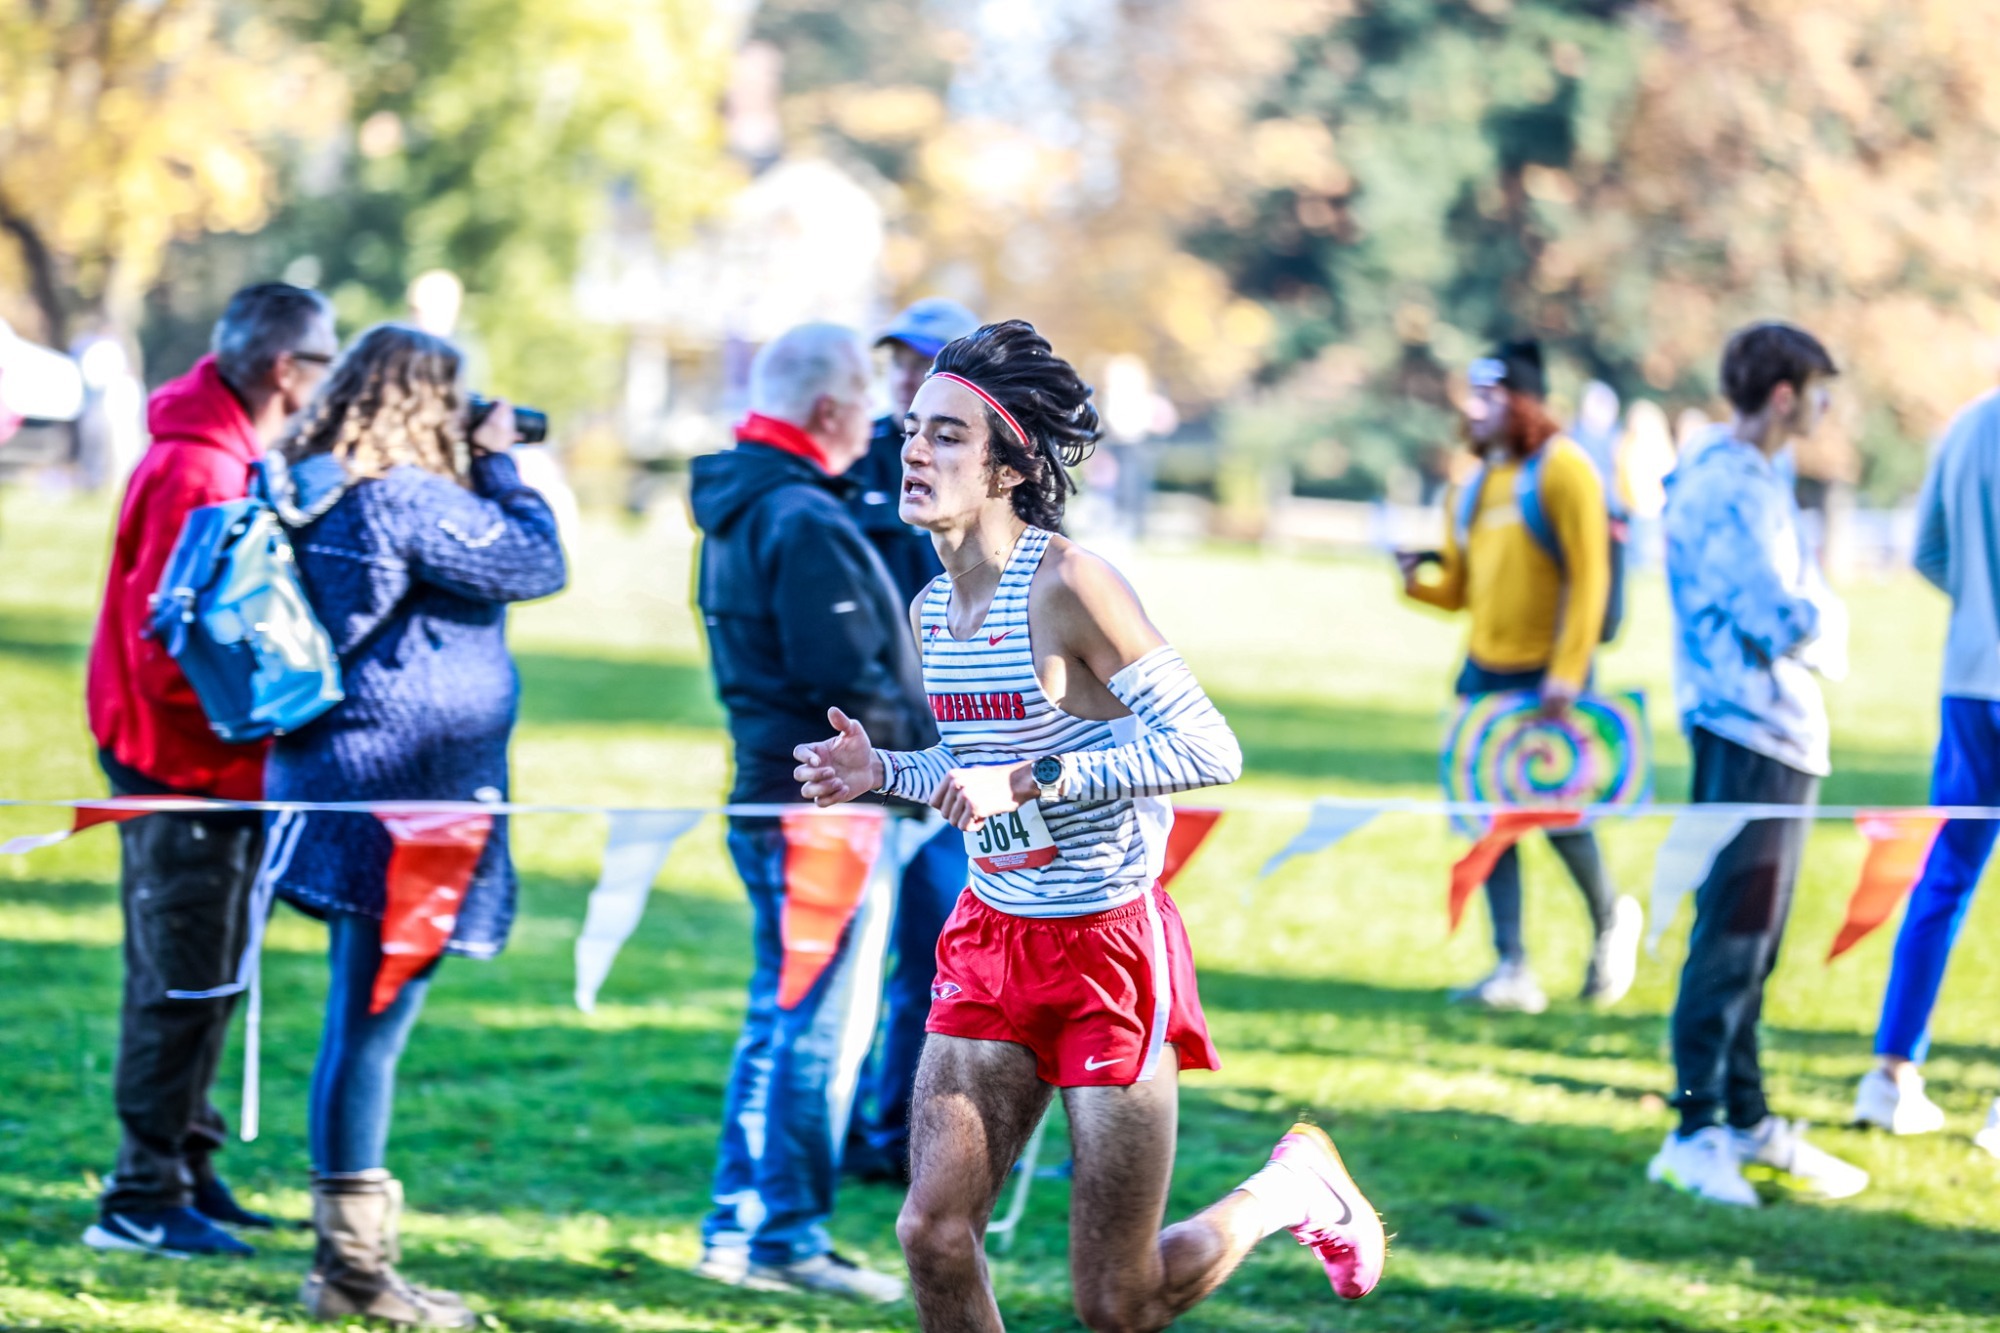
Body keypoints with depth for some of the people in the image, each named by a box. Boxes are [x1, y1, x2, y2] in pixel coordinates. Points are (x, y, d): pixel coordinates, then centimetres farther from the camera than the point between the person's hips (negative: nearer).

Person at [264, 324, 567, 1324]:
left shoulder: (310, 493, 11)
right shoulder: (406, 500, -16)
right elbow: (536, 564, -9)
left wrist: (480, 470, 14)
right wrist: (498, 464, 4)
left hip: (336, 782, 10)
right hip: (403, 794, -10)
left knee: (364, 1019, 15)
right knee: (372, 1024, -6)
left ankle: (349, 1250, 20)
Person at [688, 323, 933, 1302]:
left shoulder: (736, 510, 15)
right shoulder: (805, 522, -18)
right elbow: (849, 686, -22)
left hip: (770, 801, 10)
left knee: (779, 1020, 15)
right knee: (823, 1027, -3)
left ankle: (738, 1229, 19)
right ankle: (788, 1240, 1)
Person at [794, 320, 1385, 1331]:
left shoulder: (1068, 585, -19)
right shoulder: (933, 609, 5)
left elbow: (1208, 750, -23)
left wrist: (1030, 779, -27)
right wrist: (883, 773, 2)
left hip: (1108, 947, -7)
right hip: (991, 941, 7)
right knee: (932, 1236, -4)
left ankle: (1291, 1189, 30)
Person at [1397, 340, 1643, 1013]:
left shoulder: (1561, 470, -8)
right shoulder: (1471, 489, 13)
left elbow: (1589, 576, -12)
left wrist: (1567, 671, -18)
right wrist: (1418, 581, -5)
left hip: (1548, 673, -7)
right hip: (1485, 672, 7)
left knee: (1558, 813, -6)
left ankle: (1611, 918, 22)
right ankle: (1512, 969, 3)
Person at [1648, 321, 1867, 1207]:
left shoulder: (1758, 478, 18)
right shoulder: (1728, 487, -15)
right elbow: (1783, 620, -20)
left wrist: (1811, 621, -2)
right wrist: (1825, 623, -2)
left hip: (1784, 734, 10)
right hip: (1747, 734, -10)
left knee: (1752, 939, 16)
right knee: (1732, 936, -9)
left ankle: (1747, 1118, 24)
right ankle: (1695, 1134, -8)